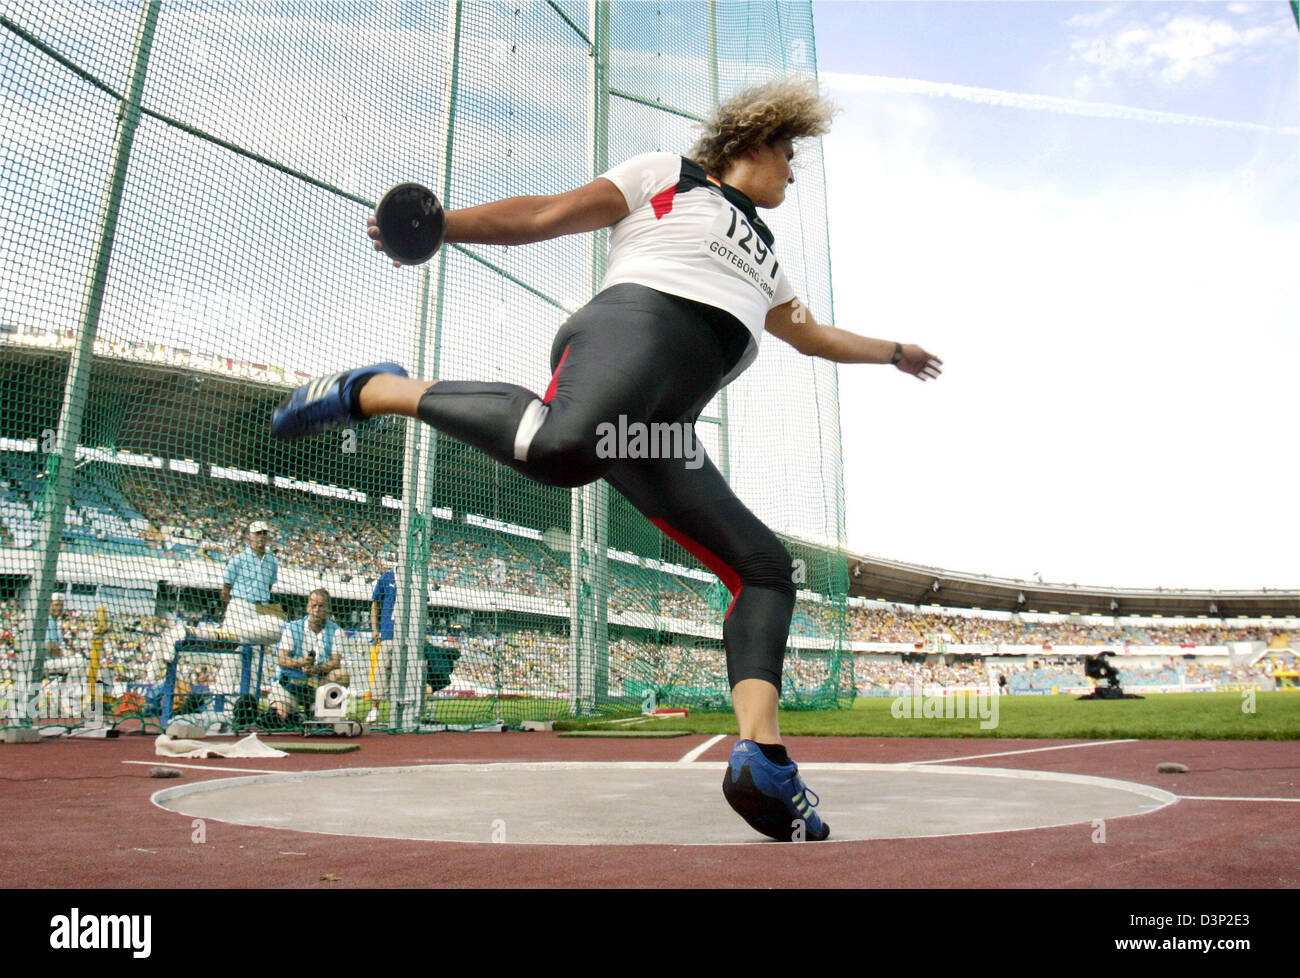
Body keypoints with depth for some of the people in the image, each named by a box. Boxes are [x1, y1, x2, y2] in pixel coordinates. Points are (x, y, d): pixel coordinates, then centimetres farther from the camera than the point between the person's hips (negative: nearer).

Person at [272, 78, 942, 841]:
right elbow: (547, 216, 12)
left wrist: (893, 352, 61)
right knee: (563, 446, -42)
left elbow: (813, 336, 54)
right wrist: (440, 223, 2)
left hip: (660, 431, 7)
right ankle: (381, 391, -19)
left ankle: (762, 758, -9)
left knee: (767, 567, -2)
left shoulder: (763, 256, 42)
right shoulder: (668, 175, 21)